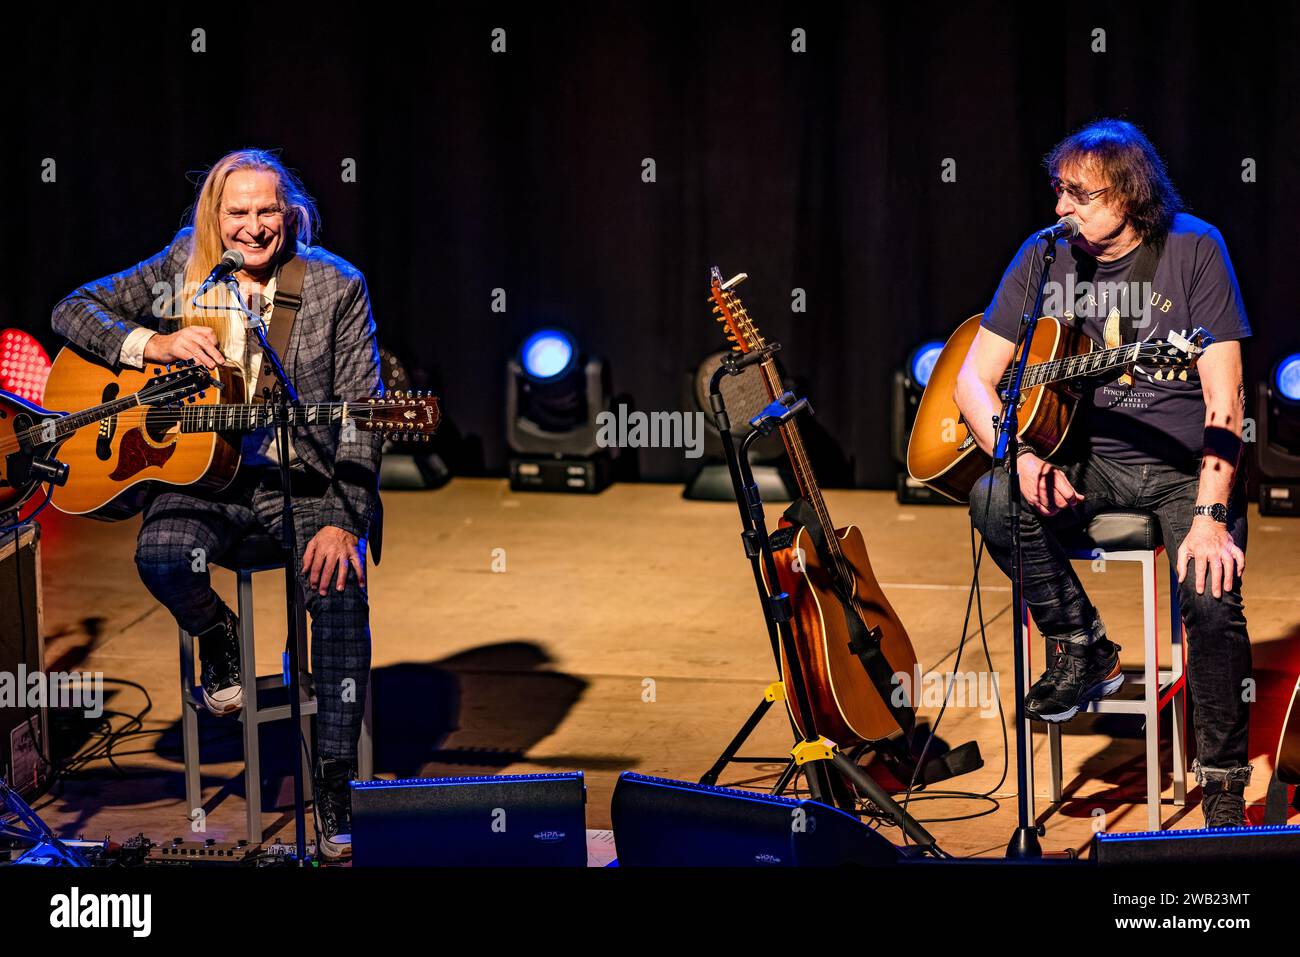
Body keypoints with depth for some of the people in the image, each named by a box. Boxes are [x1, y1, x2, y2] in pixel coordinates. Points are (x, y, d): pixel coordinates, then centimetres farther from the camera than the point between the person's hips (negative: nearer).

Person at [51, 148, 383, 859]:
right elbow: (73, 310, 7)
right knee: (160, 555, -31)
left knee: (341, 589, -28)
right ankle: (217, 636, 6)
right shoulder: (182, 269, 5)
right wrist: (154, 343, -11)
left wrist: (342, 521, -16)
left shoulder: (336, 287, -1)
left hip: (305, 480, -1)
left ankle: (335, 783, -17)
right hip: (202, 475, 1)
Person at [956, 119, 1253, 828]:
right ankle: (1083, 649, -5)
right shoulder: (1045, 256, 0)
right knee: (994, 501, -28)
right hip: (1088, 457, 3)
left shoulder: (1193, 249, -8)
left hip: (1185, 462, -3)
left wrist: (1209, 514, -23)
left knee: (1212, 601, -27)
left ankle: (1224, 782, -5)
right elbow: (973, 378, 0)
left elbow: (1224, 398, -12)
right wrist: (1020, 458, -20)